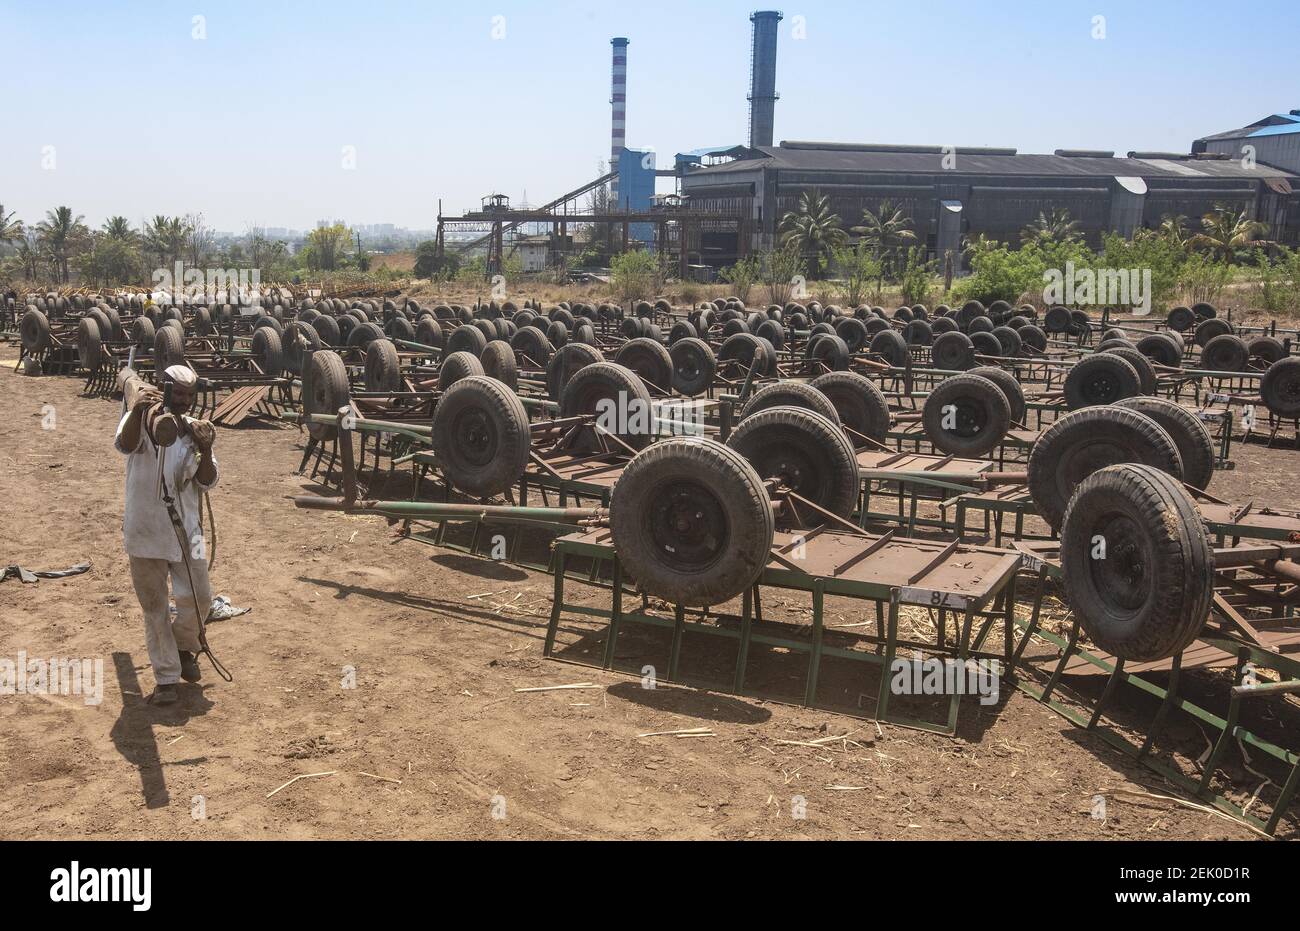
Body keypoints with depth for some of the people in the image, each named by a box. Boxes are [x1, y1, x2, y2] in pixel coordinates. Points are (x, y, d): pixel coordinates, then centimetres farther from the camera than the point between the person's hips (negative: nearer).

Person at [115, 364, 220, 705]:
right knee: (155, 608, 7)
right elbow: (125, 445, -32)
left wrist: (205, 452, -17)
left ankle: (184, 648, 36)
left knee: (198, 599, 6)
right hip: (146, 531, -3)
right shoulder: (141, 421, -9)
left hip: (187, 529, 3)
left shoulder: (196, 430, 2)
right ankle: (167, 678, 18)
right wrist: (137, 411, -50)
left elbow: (206, 482, 1)